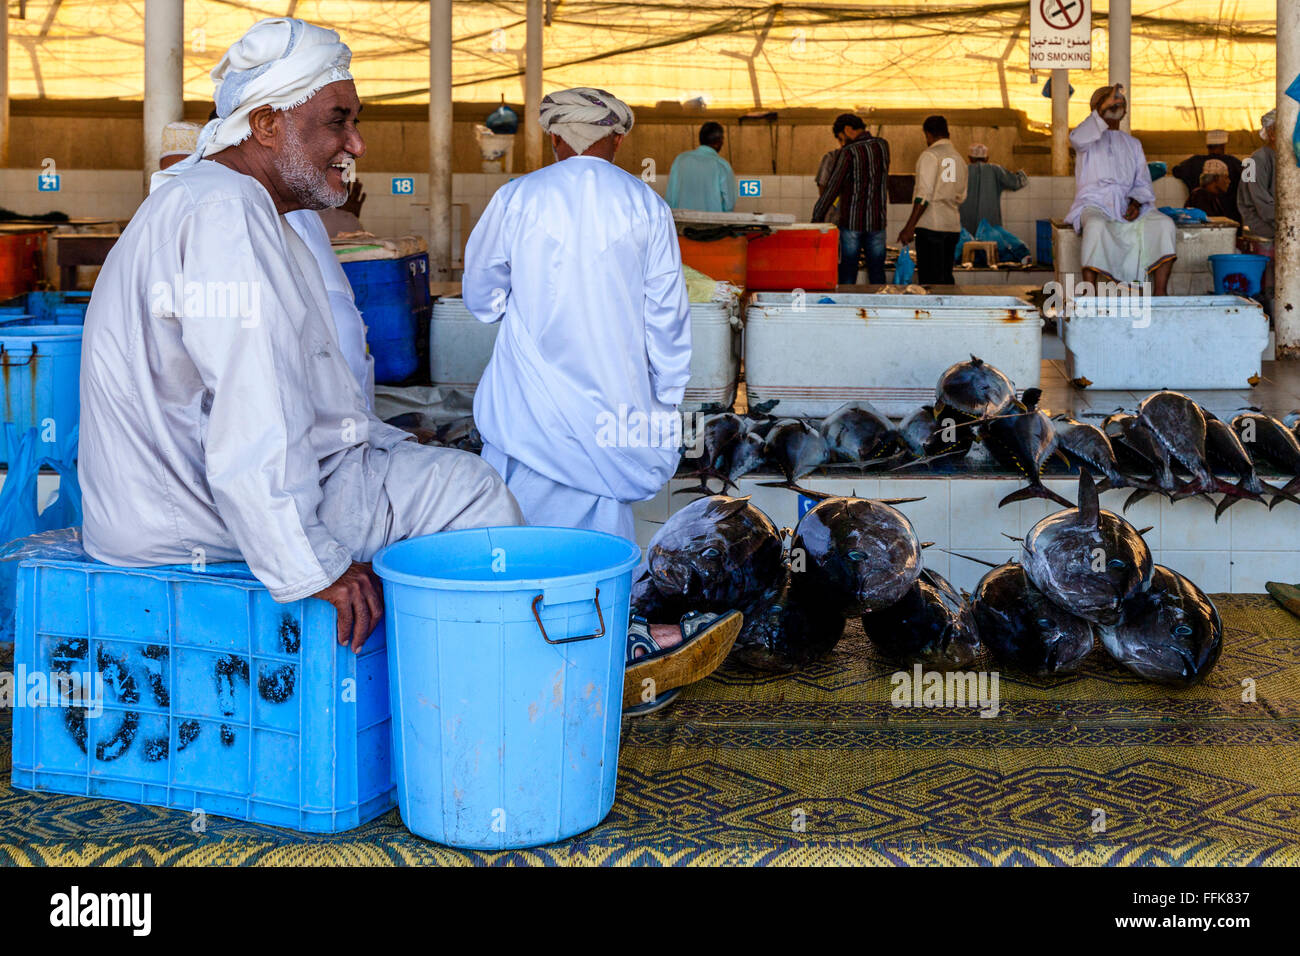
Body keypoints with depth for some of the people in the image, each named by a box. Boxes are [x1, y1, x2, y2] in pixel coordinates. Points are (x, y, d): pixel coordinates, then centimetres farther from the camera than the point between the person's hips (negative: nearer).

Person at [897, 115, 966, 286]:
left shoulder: (929, 156, -7)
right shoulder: (959, 158, 15)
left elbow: (924, 196, -15)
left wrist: (909, 227, -15)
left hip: (931, 226, -7)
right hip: (953, 227, 7)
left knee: (930, 280, -6)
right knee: (946, 278, 12)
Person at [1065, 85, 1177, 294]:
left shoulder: (1132, 144, 26)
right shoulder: (1090, 137, 14)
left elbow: (1143, 182, 18)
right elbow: (1077, 139, -14)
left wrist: (1136, 202, -4)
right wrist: (1102, 109, -20)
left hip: (1127, 206, 4)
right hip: (1094, 204, -4)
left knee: (1164, 223, -23)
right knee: (1096, 225, -39)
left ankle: (1160, 293, -28)